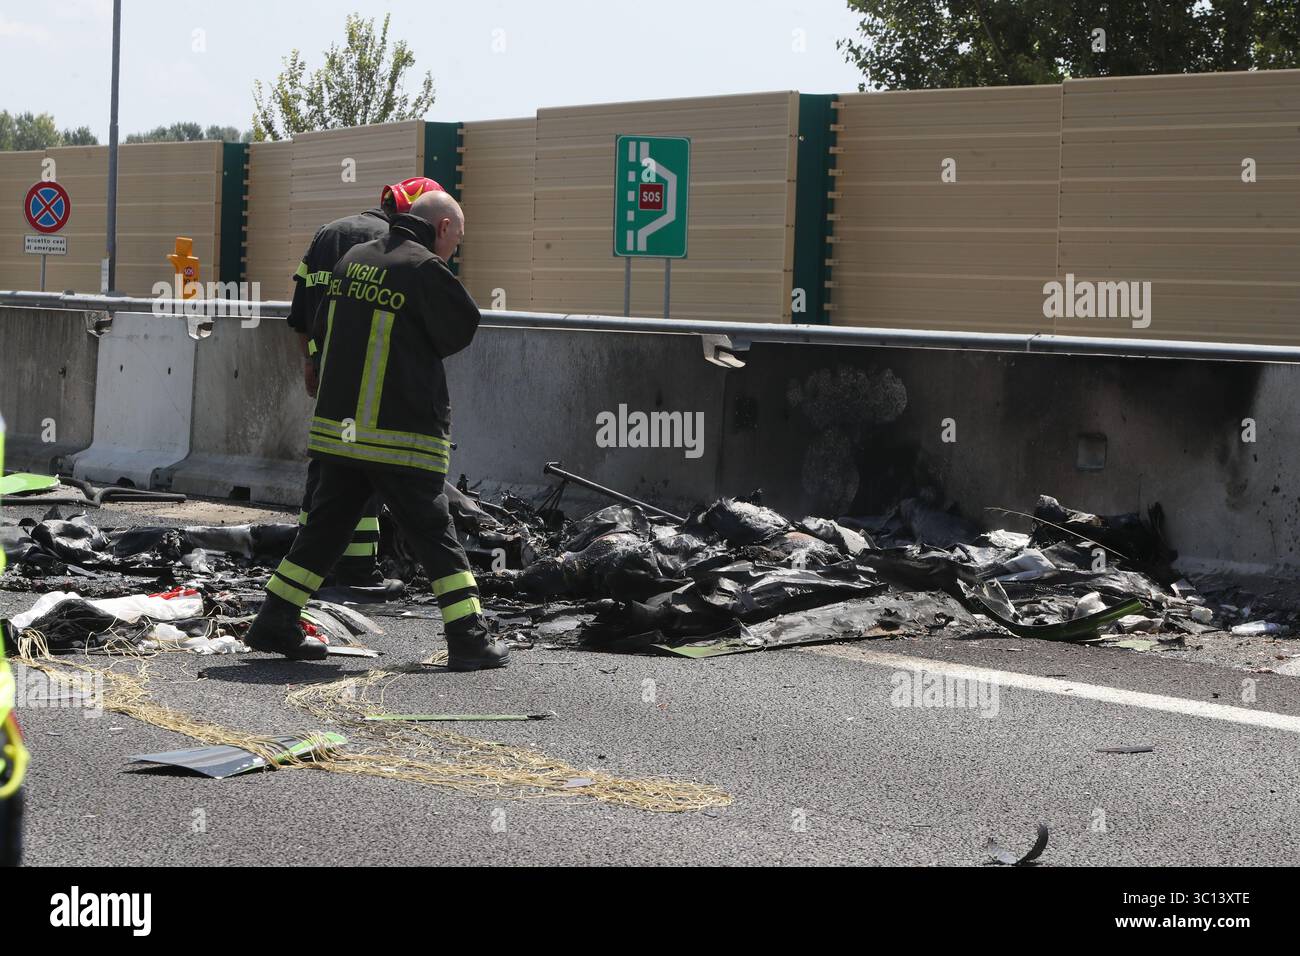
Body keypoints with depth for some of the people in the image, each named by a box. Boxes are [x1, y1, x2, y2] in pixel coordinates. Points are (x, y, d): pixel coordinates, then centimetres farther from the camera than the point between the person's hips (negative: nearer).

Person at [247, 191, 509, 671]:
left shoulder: (353, 259, 11)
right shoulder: (425, 269, -12)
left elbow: (323, 323, 20)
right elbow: (462, 331, -2)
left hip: (336, 427, 6)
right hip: (402, 436, -6)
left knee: (325, 528, 14)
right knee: (435, 537, 1)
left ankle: (275, 623, 17)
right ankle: (470, 640, 0)